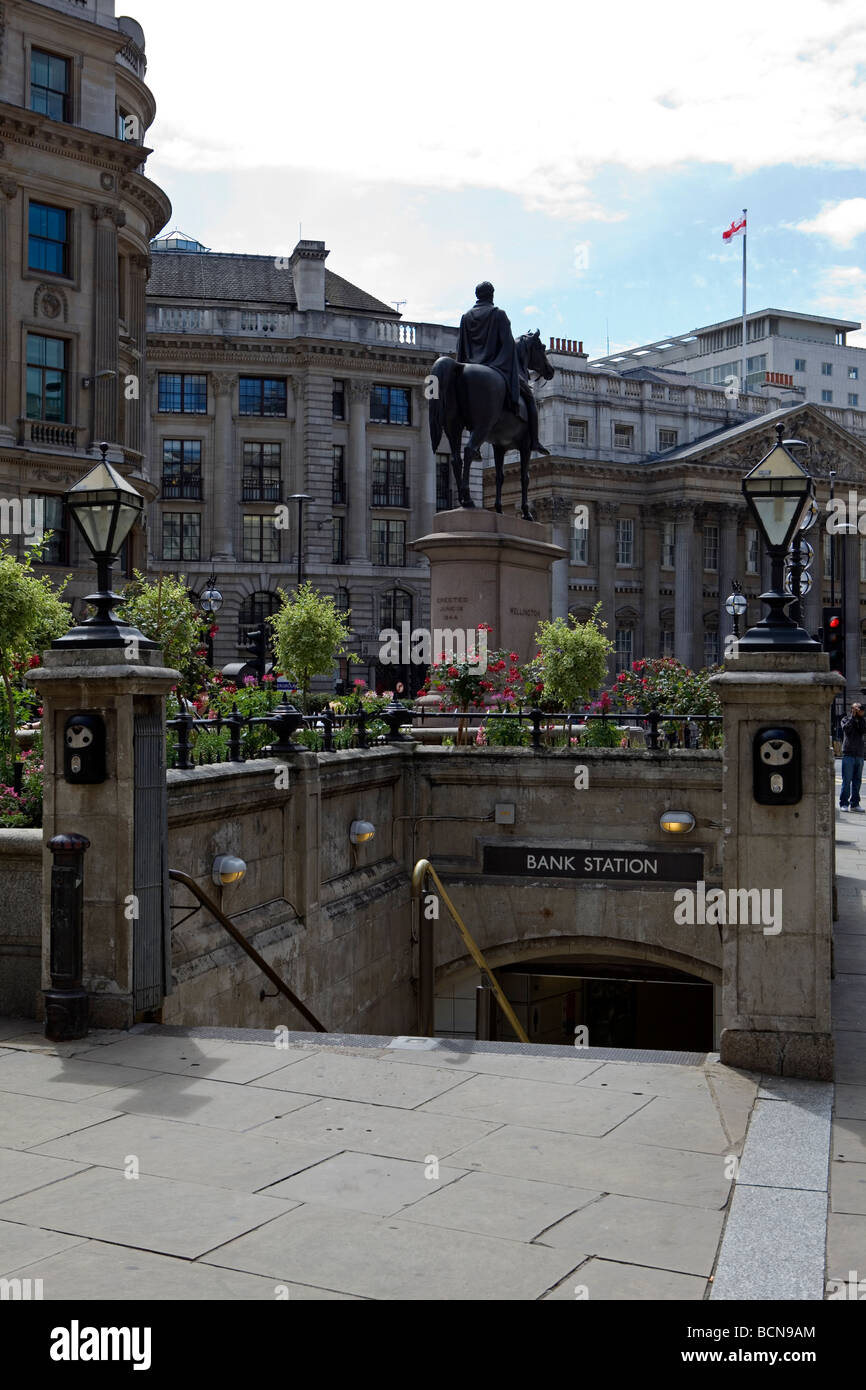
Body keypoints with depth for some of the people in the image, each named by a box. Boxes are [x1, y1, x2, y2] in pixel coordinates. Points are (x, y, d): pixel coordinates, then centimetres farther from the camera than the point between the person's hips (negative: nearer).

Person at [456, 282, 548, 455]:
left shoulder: (466, 317, 9)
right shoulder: (499, 314, -5)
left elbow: (460, 348, 8)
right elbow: (508, 343, -10)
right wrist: (514, 370, -5)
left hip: (474, 368, 4)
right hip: (498, 368, -4)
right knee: (529, 395, 11)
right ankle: (534, 441, 2)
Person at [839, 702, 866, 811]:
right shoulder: (846, 720, 5)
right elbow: (846, 729, -16)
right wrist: (853, 716, -11)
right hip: (848, 754, -4)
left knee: (857, 781, 6)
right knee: (846, 780, -6)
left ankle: (855, 803, 11)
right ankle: (843, 804, -1)